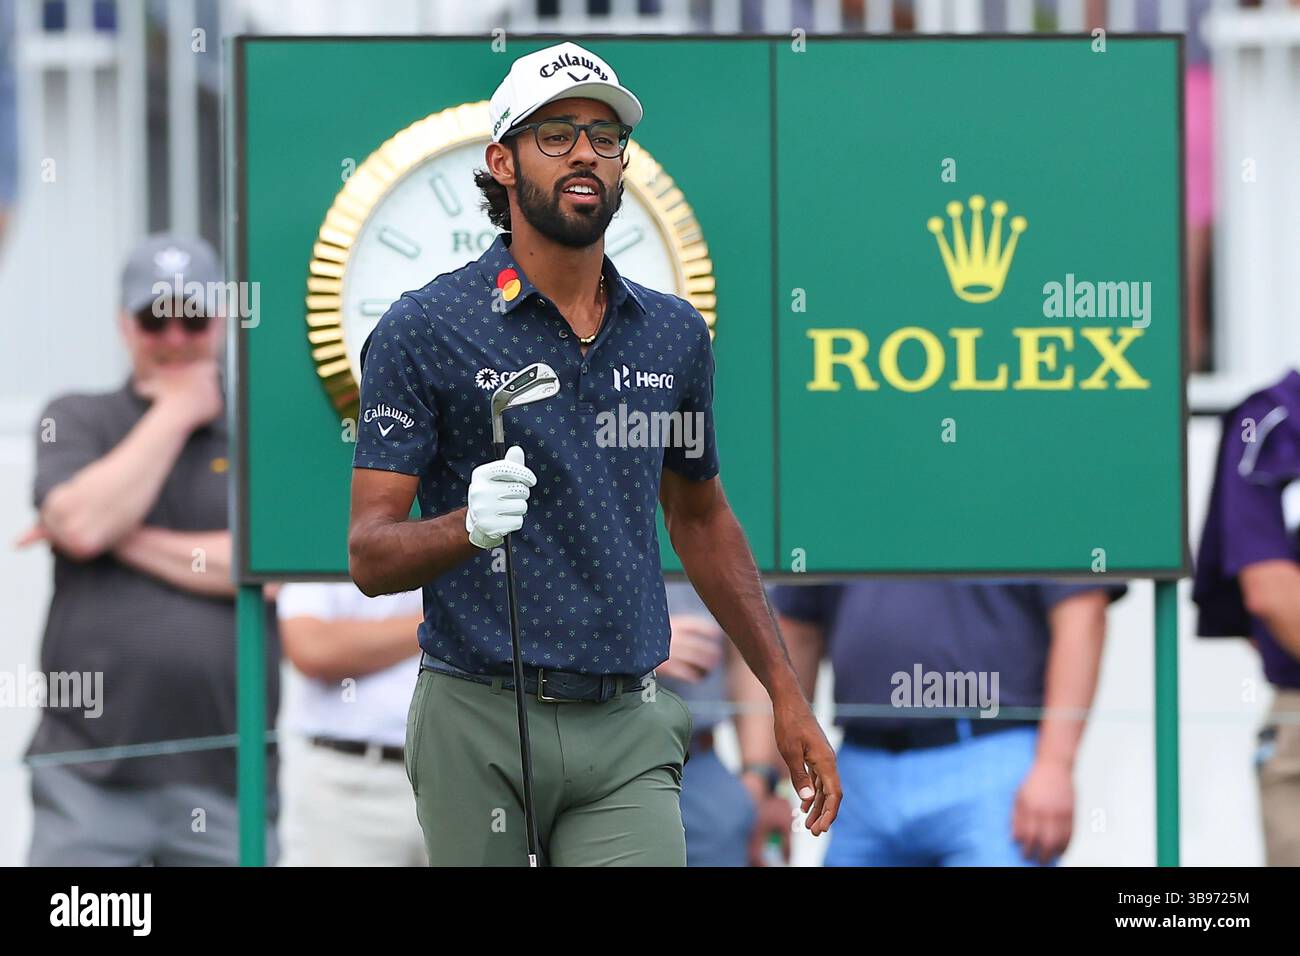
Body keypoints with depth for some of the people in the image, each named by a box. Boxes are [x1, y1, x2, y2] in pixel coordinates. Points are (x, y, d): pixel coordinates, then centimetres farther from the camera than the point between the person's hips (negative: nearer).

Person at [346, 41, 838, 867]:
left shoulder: (675, 333, 10)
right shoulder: (425, 330, -4)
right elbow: (370, 556, -8)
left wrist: (788, 697, 17)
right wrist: (469, 526, -29)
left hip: (627, 736, 3)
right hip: (480, 728, -3)